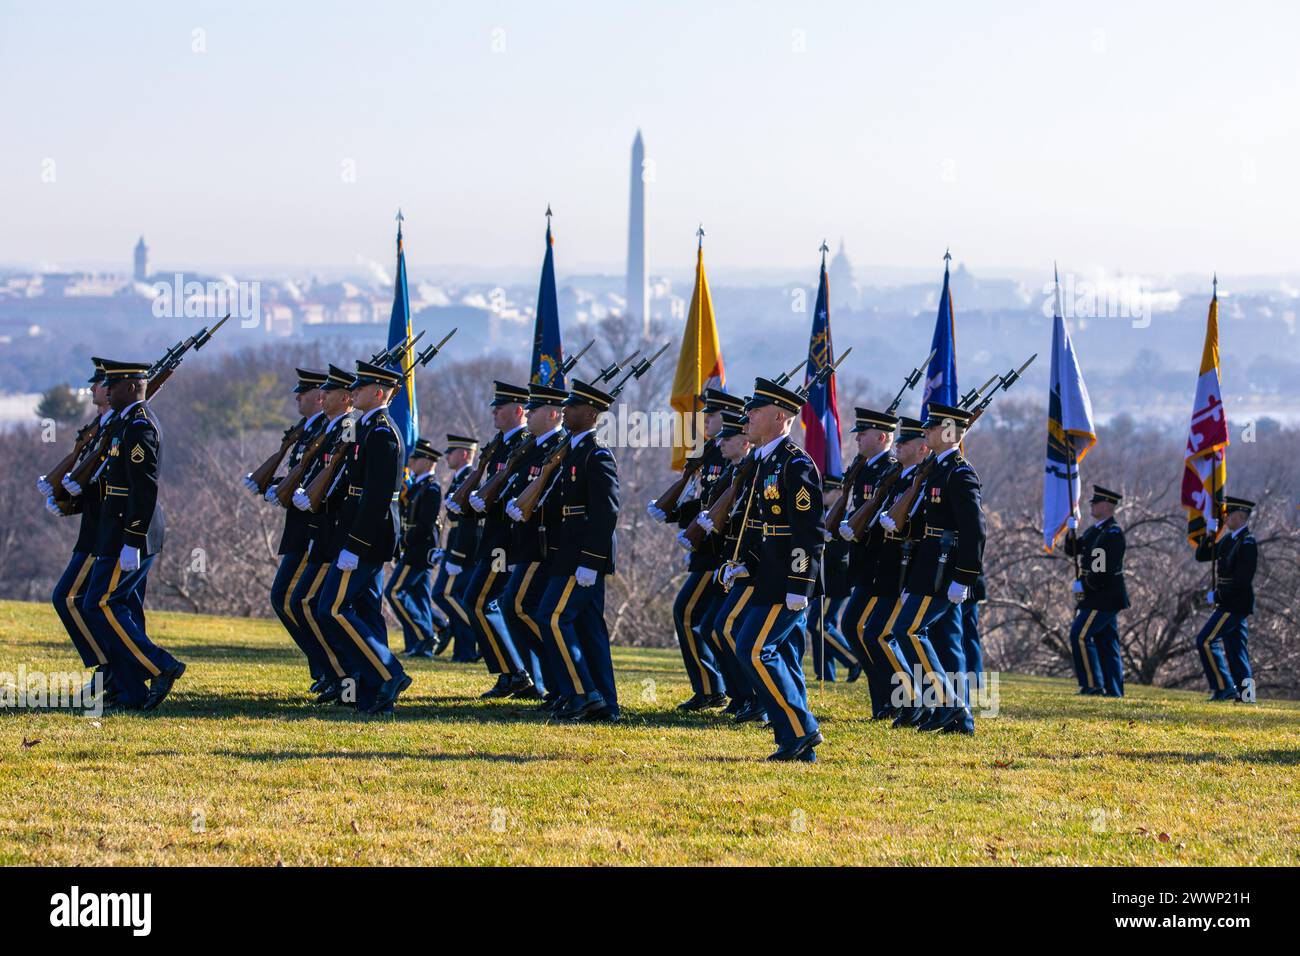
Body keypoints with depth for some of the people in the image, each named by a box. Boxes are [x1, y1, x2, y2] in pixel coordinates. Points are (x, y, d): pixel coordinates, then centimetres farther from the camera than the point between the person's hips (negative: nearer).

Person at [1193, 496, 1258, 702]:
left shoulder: (1248, 543, -16)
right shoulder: (1229, 539, 13)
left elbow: (1242, 579, -22)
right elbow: (1202, 556, 15)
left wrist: (1216, 595, -16)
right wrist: (1209, 534, 0)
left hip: (1235, 605, -9)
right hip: (1230, 604, 9)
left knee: (1206, 641, -11)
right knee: (1234, 646, 9)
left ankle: (1223, 688, -9)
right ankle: (1245, 692, 11)